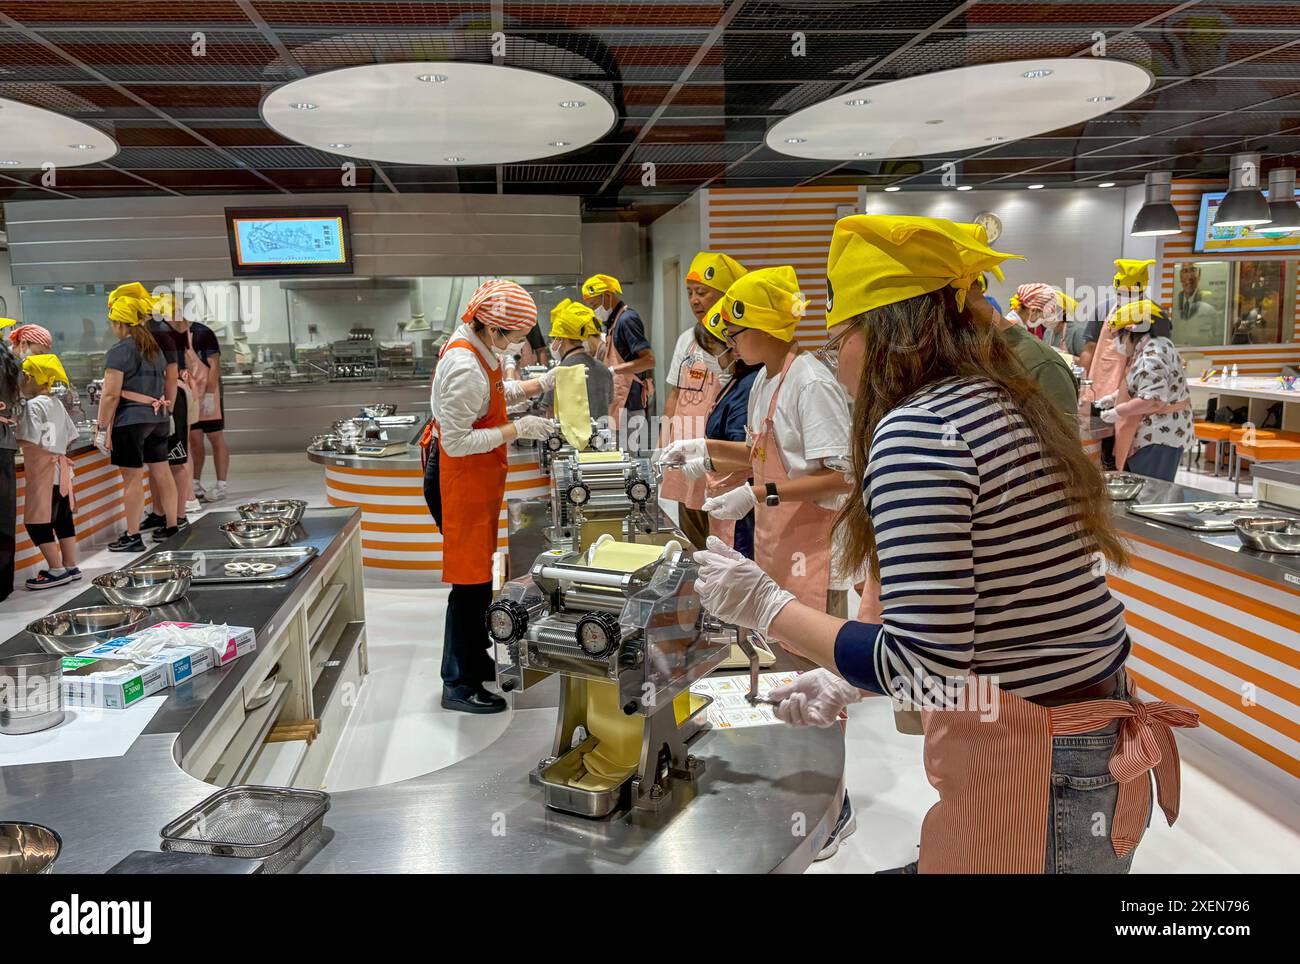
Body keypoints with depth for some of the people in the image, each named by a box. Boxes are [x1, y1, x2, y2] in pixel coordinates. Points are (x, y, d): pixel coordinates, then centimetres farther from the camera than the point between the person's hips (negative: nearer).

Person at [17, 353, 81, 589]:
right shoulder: (57, 404, 12)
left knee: (36, 521, -2)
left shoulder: (33, 405, -13)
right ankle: (71, 567, 17)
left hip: (42, 472, -8)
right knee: (63, 518, 12)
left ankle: (56, 570, -2)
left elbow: (28, 442, -21)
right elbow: (70, 437, 13)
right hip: (60, 469, 8)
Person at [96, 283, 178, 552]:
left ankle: (133, 537, 3)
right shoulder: (156, 347, 13)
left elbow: (111, 394, -14)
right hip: (158, 418, 8)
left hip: (130, 420, -8)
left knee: (133, 478, -3)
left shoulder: (119, 351, -11)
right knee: (161, 471, 12)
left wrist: (101, 427, -9)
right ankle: (171, 527, 18)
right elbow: (170, 384, 18)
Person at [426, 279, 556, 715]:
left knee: (477, 575, 20)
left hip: (476, 479, 10)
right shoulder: (465, 368, -27)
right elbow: (457, 441, -28)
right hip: (458, 479, -10)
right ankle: (459, 686, 11)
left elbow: (493, 393, 20)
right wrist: (517, 429, -25)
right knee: (470, 580, -1)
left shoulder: (478, 347, 3)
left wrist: (539, 384, 7)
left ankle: (476, 661, 35)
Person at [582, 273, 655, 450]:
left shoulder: (627, 319, -12)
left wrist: (612, 370, -22)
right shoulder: (613, 322, 18)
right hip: (619, 404, 10)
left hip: (629, 406, -10)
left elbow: (649, 360, -19)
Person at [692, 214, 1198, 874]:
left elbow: (927, 669, -22)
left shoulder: (914, 429, -20)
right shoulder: (1001, 408, 8)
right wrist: (856, 682, 16)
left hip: (1028, 779, -8)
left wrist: (767, 606, -14)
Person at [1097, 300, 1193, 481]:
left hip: (1159, 437, -10)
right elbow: (1138, 386, 26)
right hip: (1157, 434, 10)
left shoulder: (1152, 356, -21)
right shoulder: (1157, 346, 13)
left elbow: (1152, 400, -29)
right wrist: (1113, 397, 17)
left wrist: (1117, 412, -21)